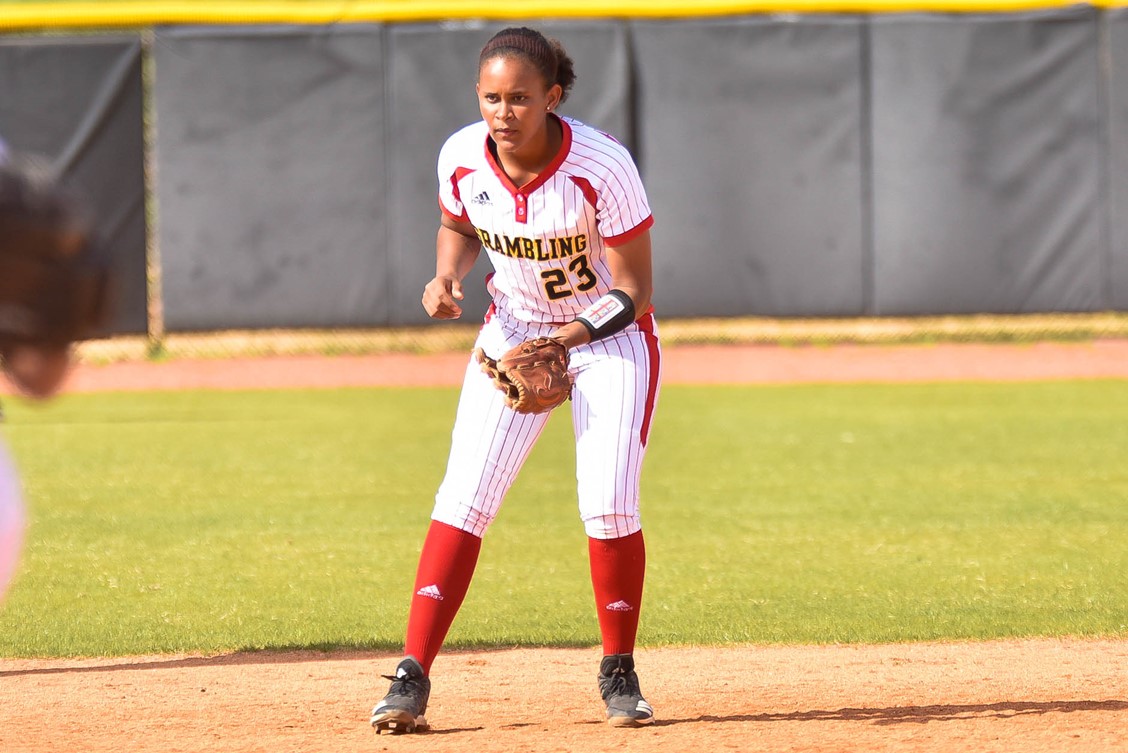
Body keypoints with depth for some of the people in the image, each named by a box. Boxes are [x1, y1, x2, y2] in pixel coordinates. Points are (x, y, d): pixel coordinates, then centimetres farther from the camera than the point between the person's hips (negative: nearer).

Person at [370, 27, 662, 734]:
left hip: (610, 334, -3)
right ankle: (413, 676, -9)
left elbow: (634, 292, -20)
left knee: (610, 508, -14)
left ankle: (620, 673, 8)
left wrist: (565, 341, -31)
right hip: (513, 329, 3)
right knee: (465, 496, -10)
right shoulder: (461, 158, -16)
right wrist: (447, 277, -13)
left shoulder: (603, 165, -27)